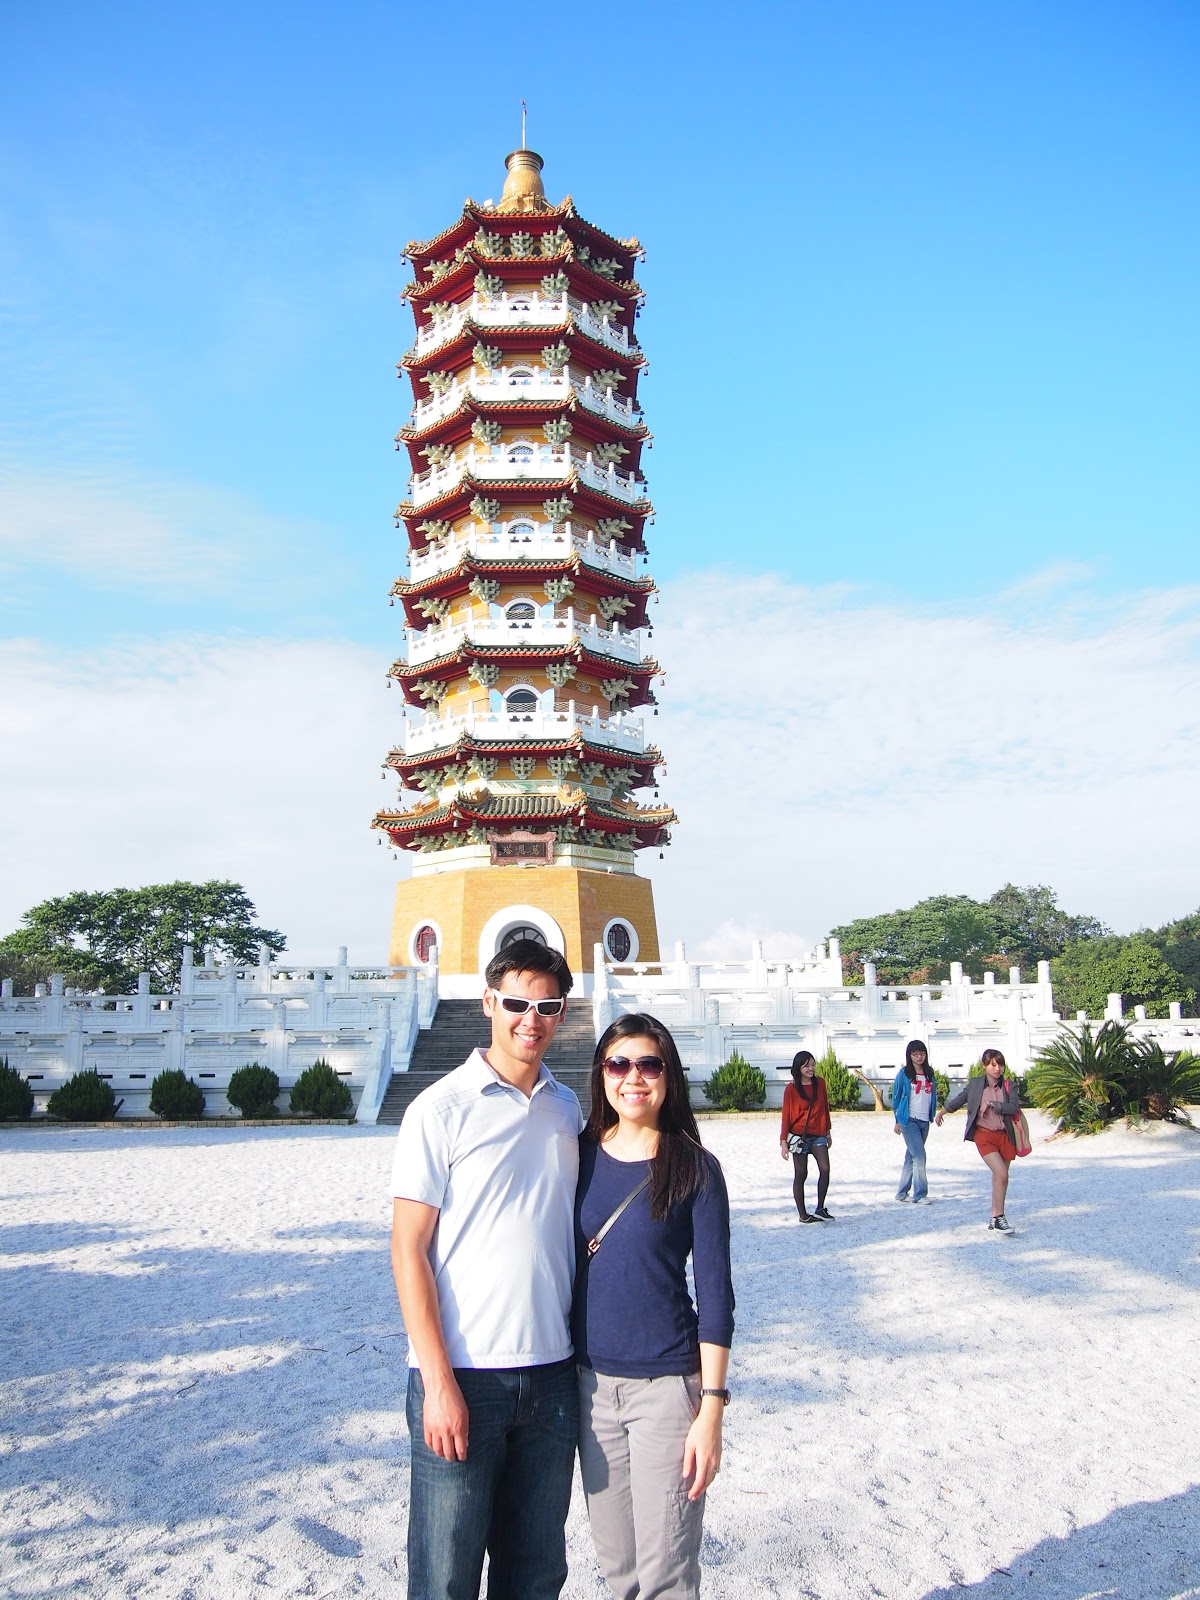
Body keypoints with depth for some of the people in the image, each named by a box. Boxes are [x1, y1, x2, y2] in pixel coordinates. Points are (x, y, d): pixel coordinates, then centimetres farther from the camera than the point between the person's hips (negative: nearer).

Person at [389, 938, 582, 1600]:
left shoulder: (568, 1110, 8)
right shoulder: (441, 1109, -9)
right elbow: (408, 1249, -9)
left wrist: (583, 1349, 9)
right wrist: (440, 1383, -14)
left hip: (551, 1375, 5)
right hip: (462, 1375, -5)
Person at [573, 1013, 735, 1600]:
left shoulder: (695, 1169, -9)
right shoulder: (580, 1156, 0)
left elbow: (715, 1293, -7)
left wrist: (711, 1407, -11)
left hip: (667, 1382, -3)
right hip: (590, 1380, 4)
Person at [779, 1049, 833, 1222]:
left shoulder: (820, 1083, 3)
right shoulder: (791, 1089, -8)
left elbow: (825, 1108, 13)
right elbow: (786, 1115, -6)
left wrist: (828, 1132, 16)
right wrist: (784, 1142, -7)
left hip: (818, 1135, 3)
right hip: (799, 1136, -3)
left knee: (825, 1169, -14)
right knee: (800, 1175, 4)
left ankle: (820, 1209, -3)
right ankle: (802, 1214, 13)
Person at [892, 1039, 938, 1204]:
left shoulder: (929, 1073, 10)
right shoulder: (904, 1074, -4)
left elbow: (933, 1095, 17)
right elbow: (896, 1097, 2)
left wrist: (935, 1114, 8)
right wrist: (897, 1121, 3)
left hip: (924, 1121, 5)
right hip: (909, 1121, -5)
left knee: (911, 1157, 10)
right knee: (919, 1156, -13)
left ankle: (902, 1193, 18)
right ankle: (920, 1195, -9)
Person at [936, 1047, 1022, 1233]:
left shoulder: (1008, 1086, 2)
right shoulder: (974, 1084, 0)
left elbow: (1014, 1107, -12)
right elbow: (958, 1100, 14)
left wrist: (992, 1104, -16)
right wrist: (941, 1112, 26)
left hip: (1004, 1135, 3)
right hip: (984, 1135, -3)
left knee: (999, 1177, 9)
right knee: (1001, 1174, -18)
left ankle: (995, 1219, 22)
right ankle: (999, 1218, -10)